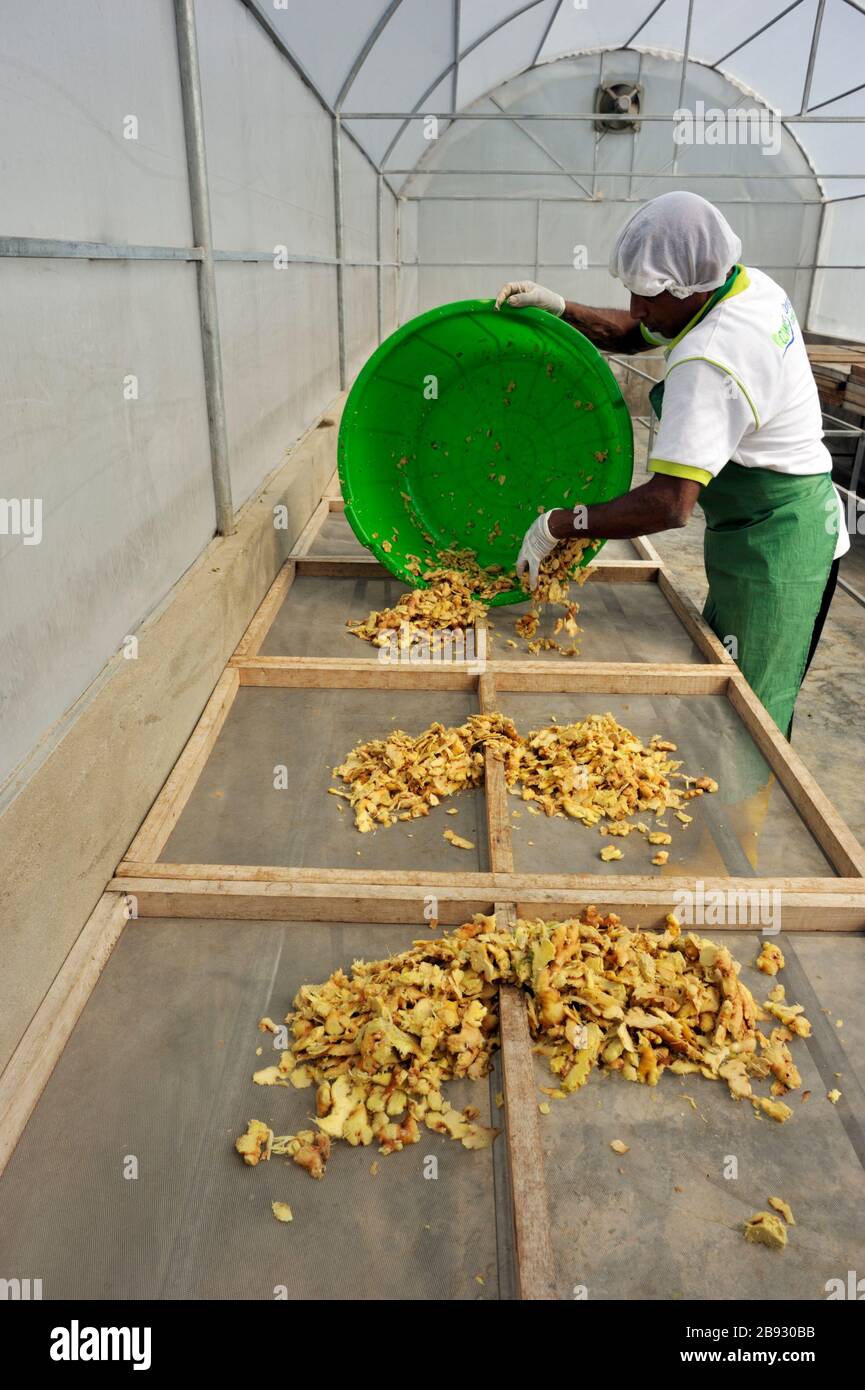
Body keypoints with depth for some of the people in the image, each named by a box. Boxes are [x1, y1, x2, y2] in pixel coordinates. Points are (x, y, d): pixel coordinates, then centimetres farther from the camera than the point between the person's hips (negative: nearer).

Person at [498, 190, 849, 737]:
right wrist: (560, 308, 1)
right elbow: (631, 334, 15)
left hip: (772, 544, -10)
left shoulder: (708, 363, -29)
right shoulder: (751, 285, 3)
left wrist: (557, 524, -25)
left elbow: (670, 504, -33)